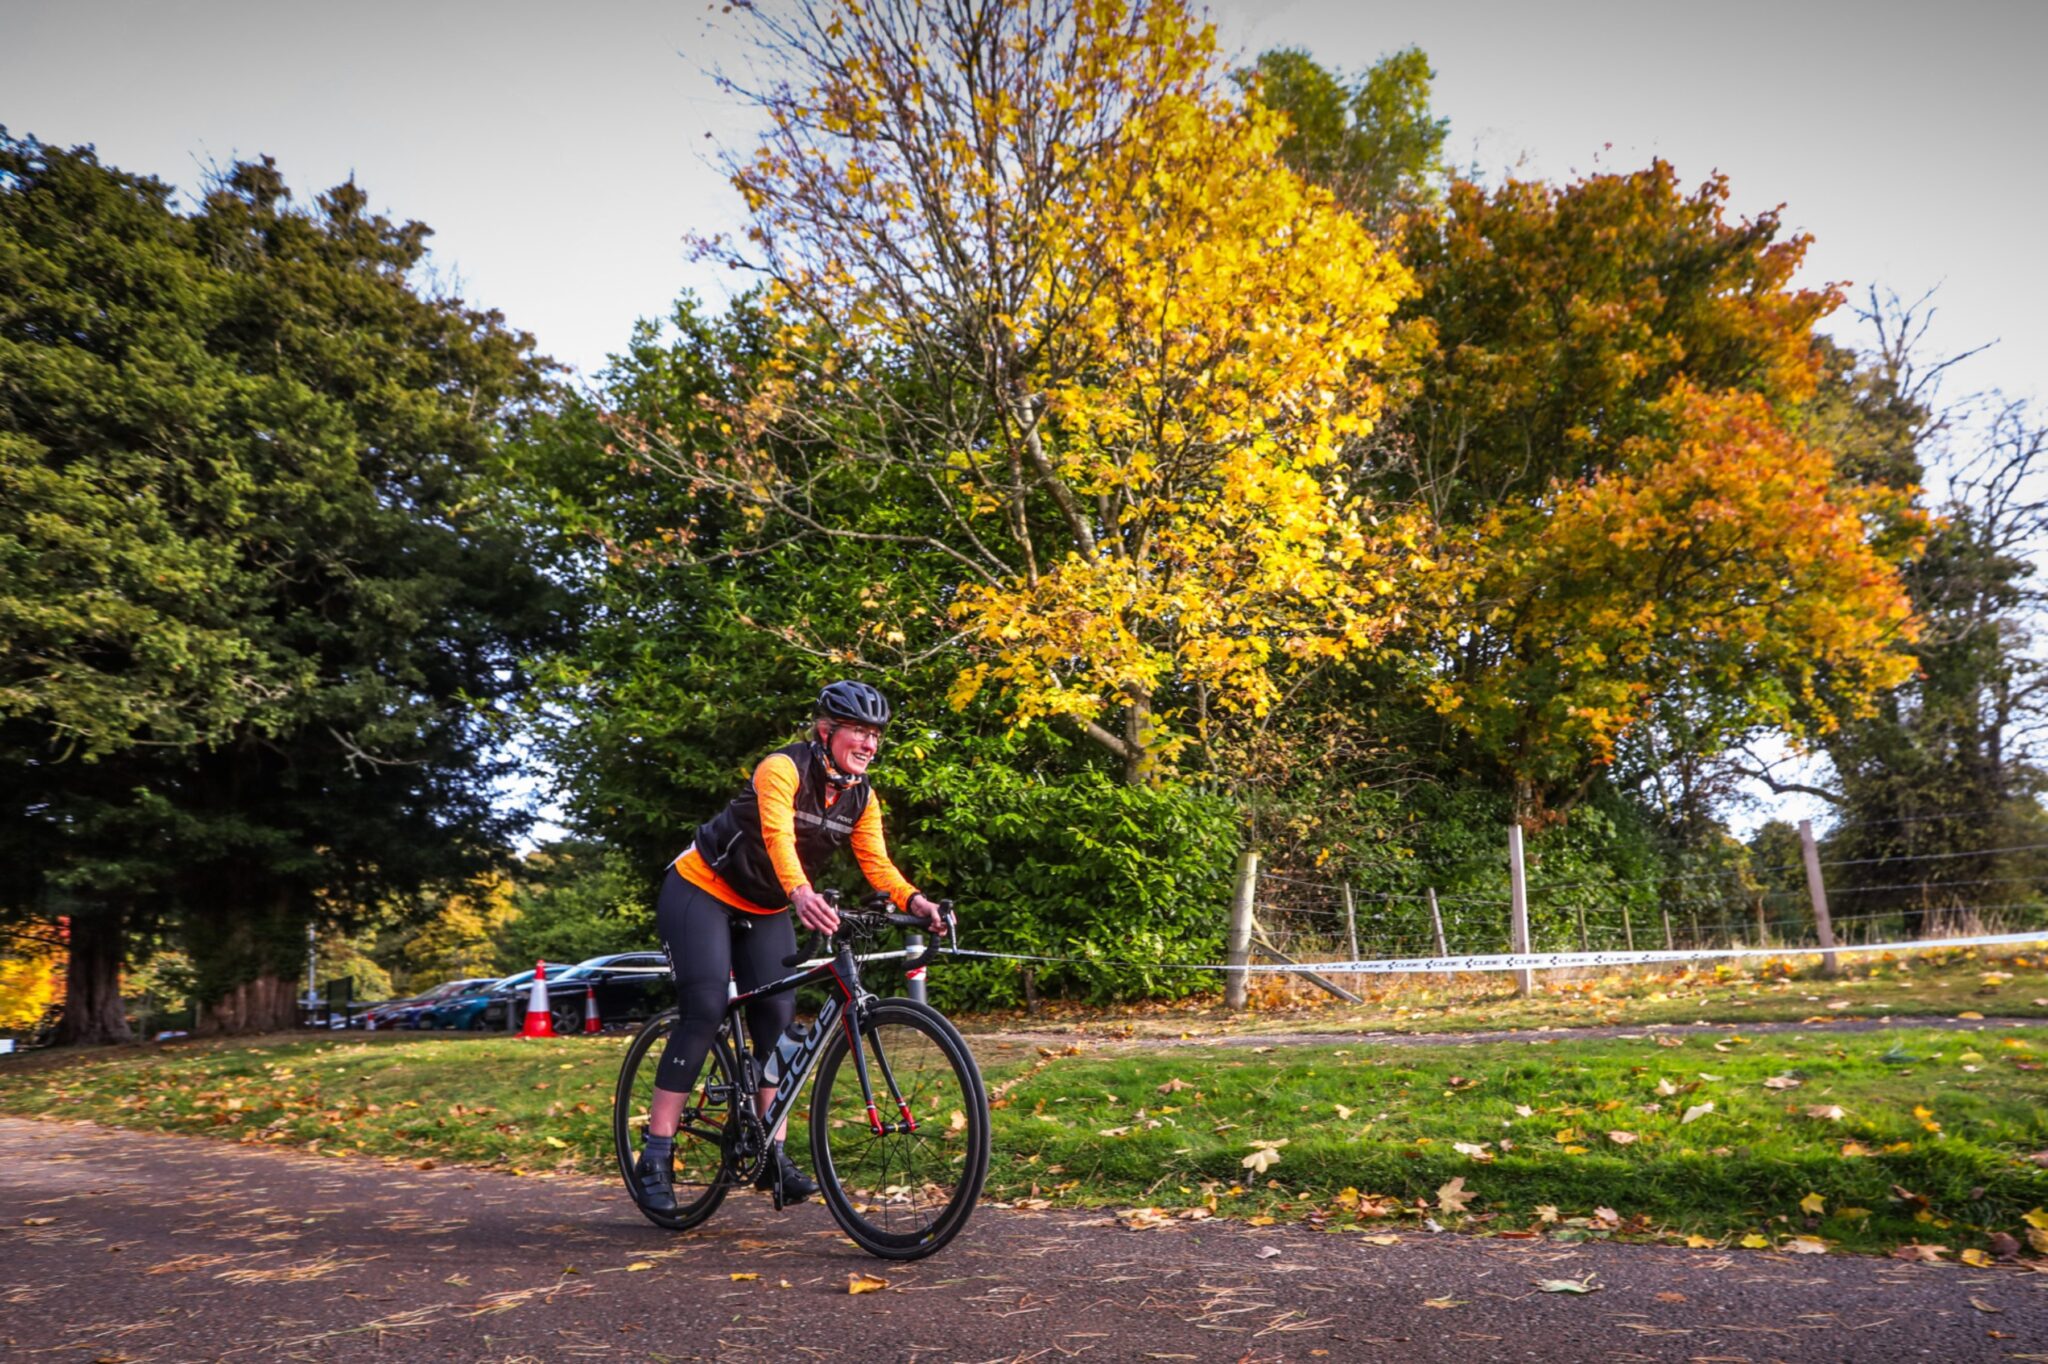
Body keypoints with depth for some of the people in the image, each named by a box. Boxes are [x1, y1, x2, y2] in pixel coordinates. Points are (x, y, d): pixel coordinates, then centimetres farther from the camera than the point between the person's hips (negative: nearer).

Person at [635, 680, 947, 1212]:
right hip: (702, 893, -6)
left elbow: (877, 863, -15)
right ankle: (655, 1156, -7)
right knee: (704, 1013, -16)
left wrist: (913, 900, -35)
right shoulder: (783, 769, -26)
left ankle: (772, 1154, 2)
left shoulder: (861, 798, -5)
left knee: (778, 1017, -5)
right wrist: (801, 893, -60)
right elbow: (778, 838, -42)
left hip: (766, 911, 6)